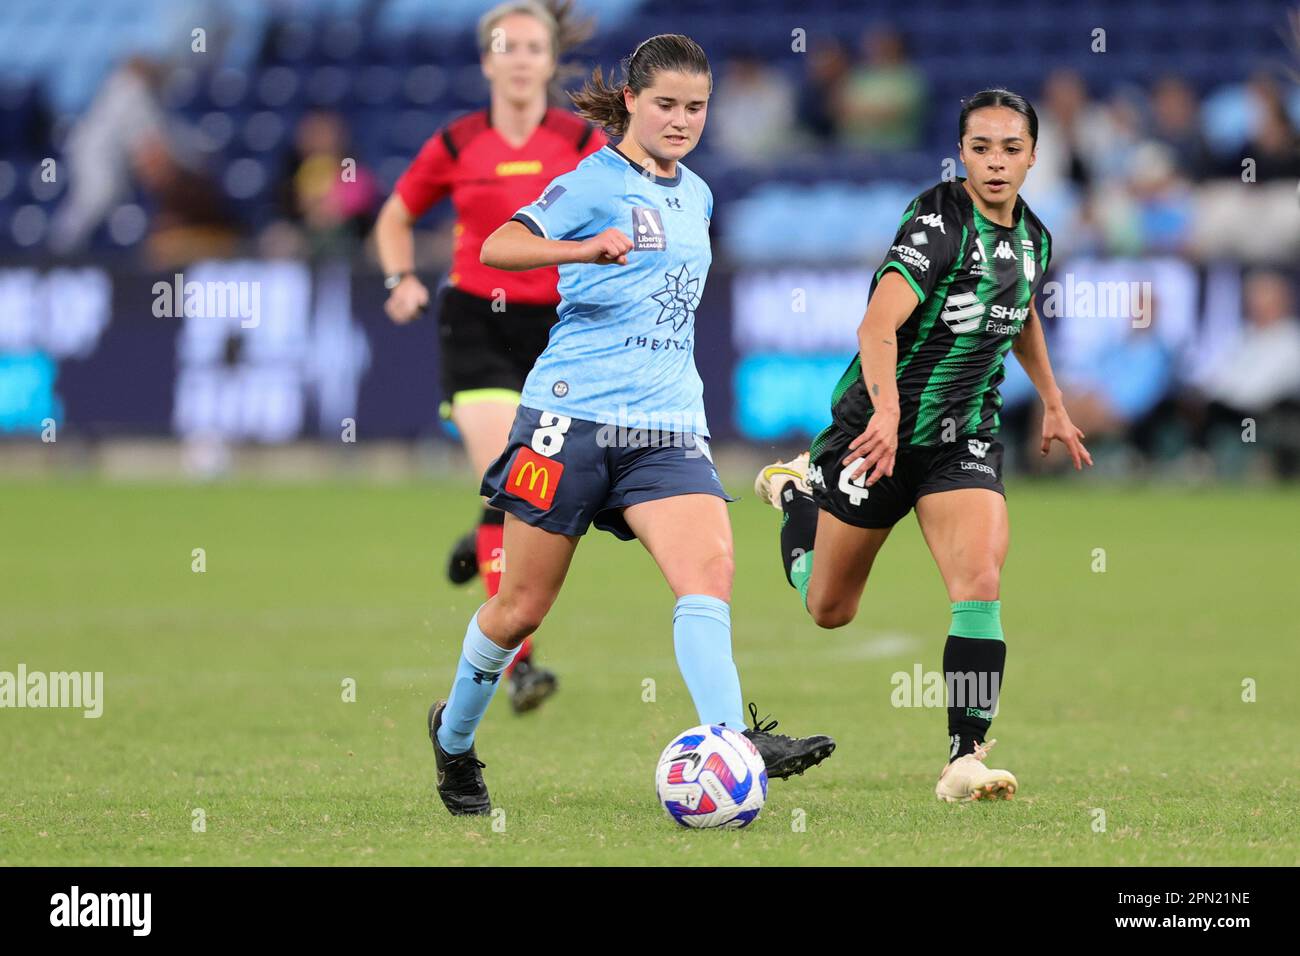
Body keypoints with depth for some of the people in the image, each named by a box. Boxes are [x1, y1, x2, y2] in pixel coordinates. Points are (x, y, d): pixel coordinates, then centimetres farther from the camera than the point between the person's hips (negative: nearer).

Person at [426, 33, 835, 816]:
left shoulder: (696, 196, 16)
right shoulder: (596, 181, -5)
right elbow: (498, 247, -20)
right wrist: (584, 249, -37)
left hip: (667, 425, 5)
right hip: (572, 413, -5)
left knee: (710, 564, -20)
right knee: (522, 606, 4)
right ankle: (454, 735, 28)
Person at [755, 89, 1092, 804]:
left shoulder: (1033, 237, 4)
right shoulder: (939, 220, -19)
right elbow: (877, 326, -31)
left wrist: (1052, 403, 30)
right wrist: (887, 411, -46)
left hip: (964, 442, 4)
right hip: (881, 429, -4)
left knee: (981, 586, -20)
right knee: (830, 610, 13)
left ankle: (965, 760, -16)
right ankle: (797, 489, 44)